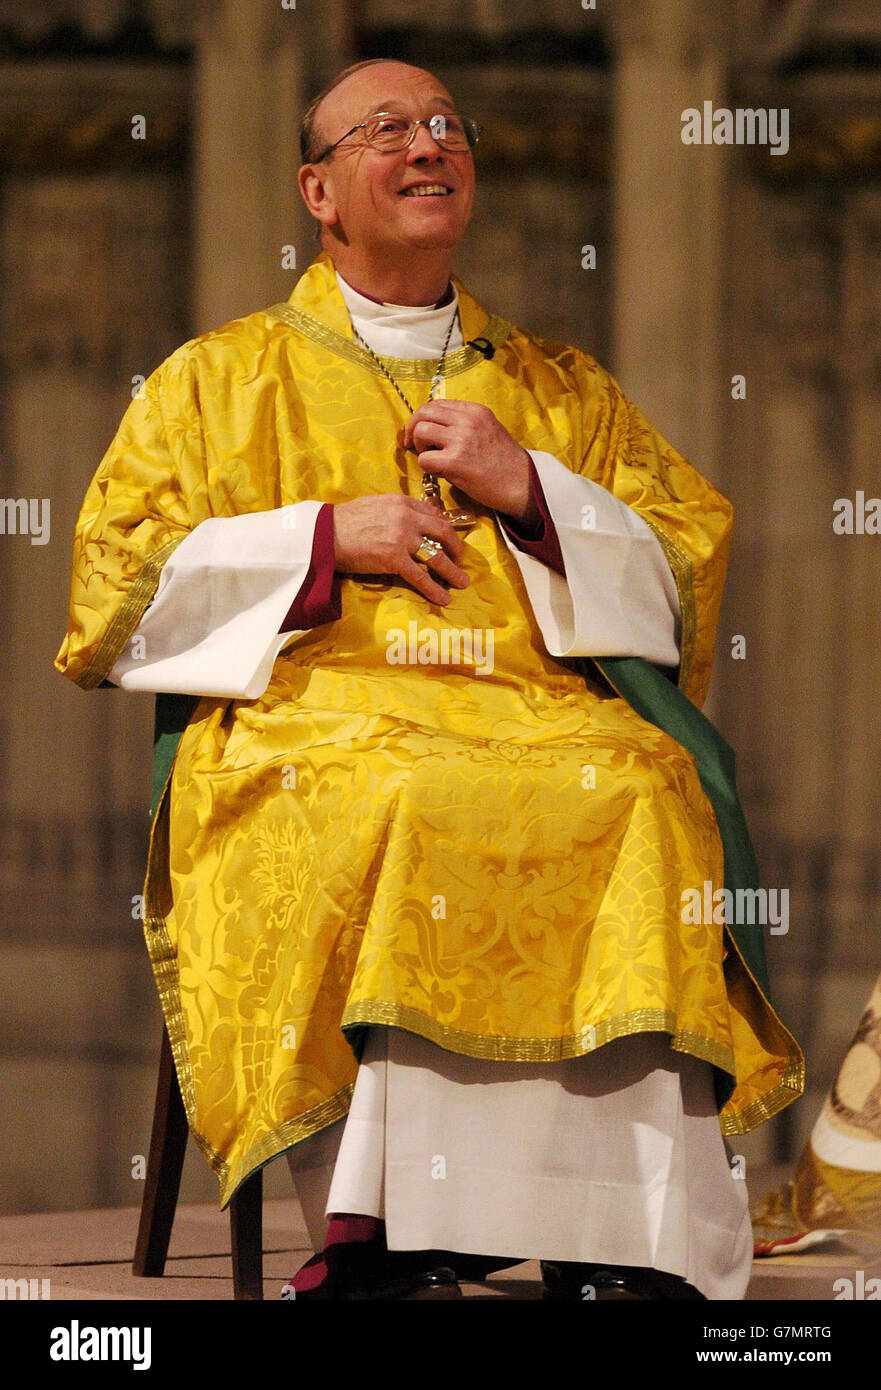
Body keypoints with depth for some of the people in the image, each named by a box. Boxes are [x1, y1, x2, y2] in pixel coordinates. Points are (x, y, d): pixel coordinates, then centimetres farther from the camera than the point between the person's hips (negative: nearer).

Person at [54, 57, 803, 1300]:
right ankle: (388, 1239, -43)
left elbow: (686, 576, 20)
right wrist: (323, 538, 0)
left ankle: (628, 1244, -40)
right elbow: (121, 587, 12)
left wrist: (527, 490, 5)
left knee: (643, 795, -34)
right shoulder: (223, 379, 22)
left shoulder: (562, 391, 28)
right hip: (309, 719, -2)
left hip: (538, 718, 2)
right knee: (389, 814, -38)